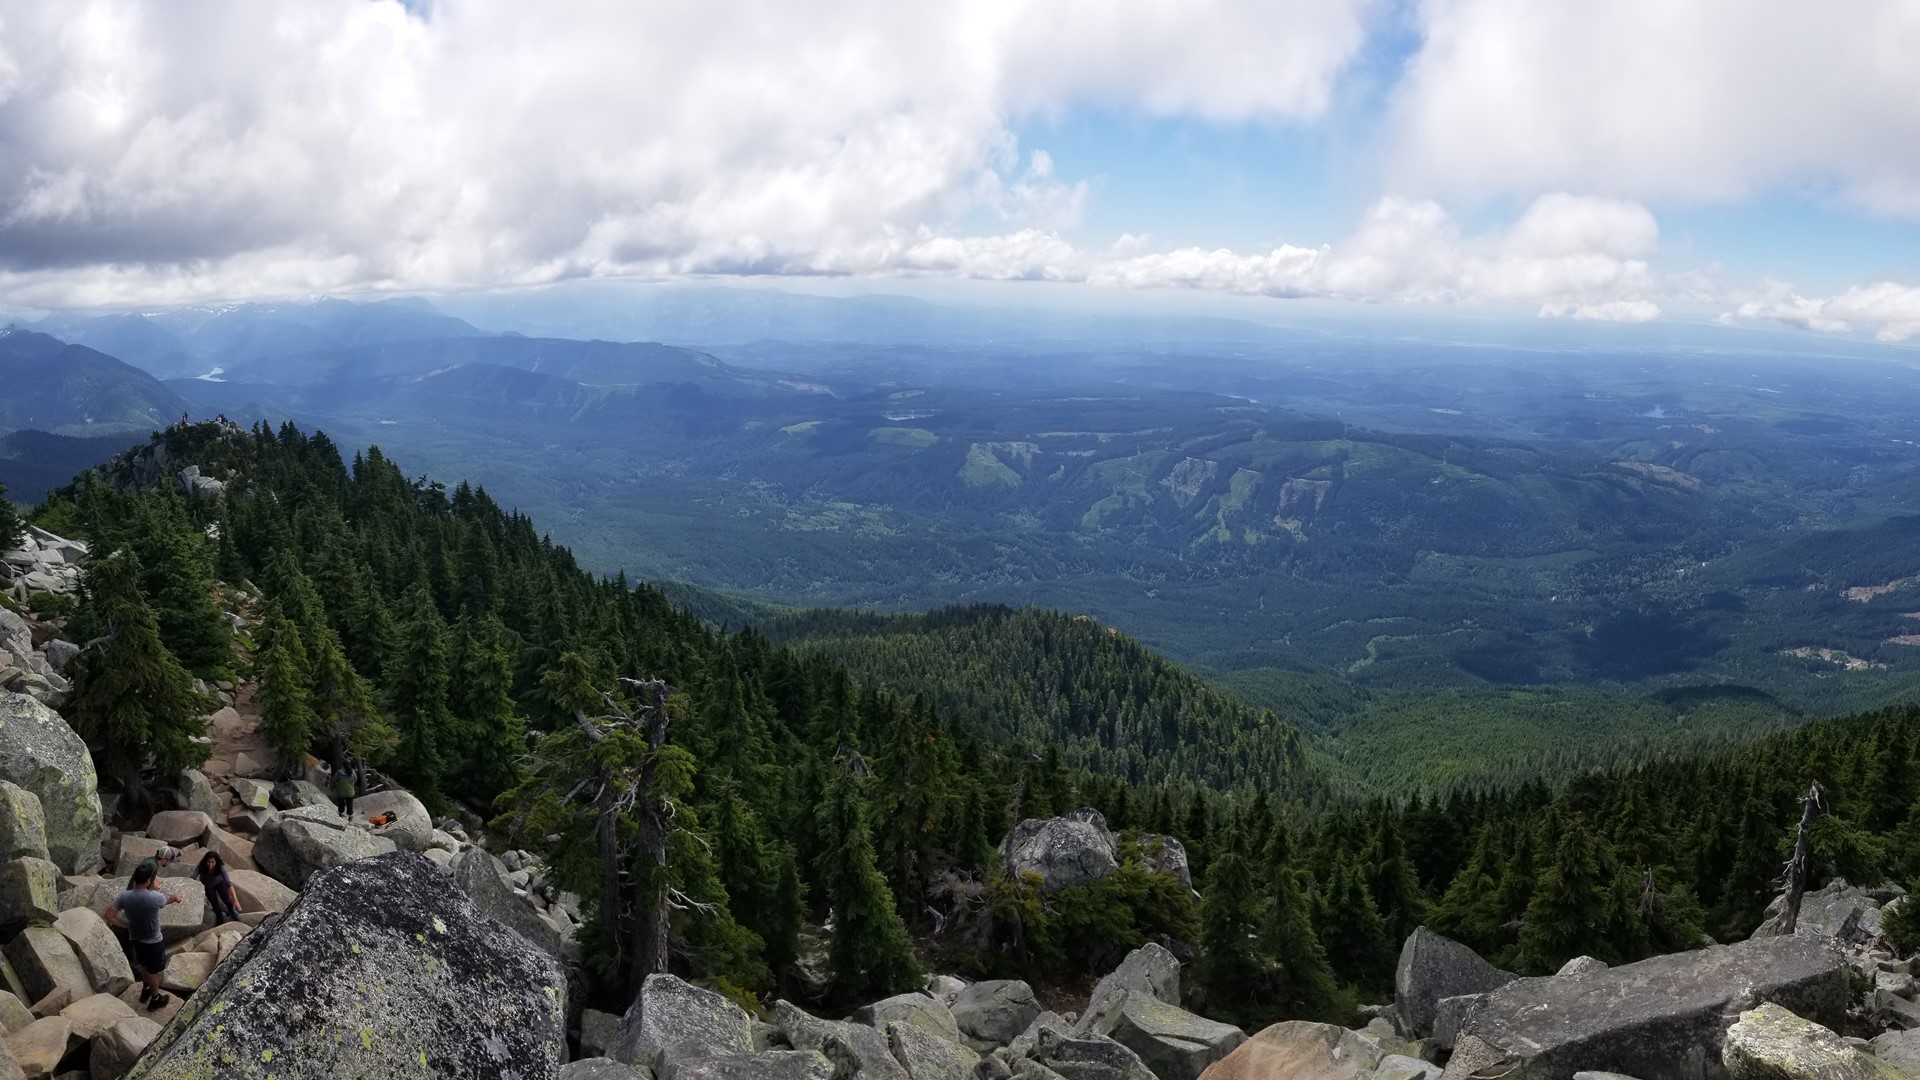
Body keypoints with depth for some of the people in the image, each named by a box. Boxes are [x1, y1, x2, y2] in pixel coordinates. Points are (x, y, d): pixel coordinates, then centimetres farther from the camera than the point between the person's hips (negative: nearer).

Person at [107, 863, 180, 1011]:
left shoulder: (124, 897, -18)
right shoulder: (154, 897, -30)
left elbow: (109, 915, -13)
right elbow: (167, 899, -6)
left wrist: (126, 926, 1)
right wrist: (176, 898, 19)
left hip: (136, 940, 5)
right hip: (153, 942, -5)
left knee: (145, 966, 31)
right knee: (153, 971, 18)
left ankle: (145, 990, 51)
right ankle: (155, 1000, 37)